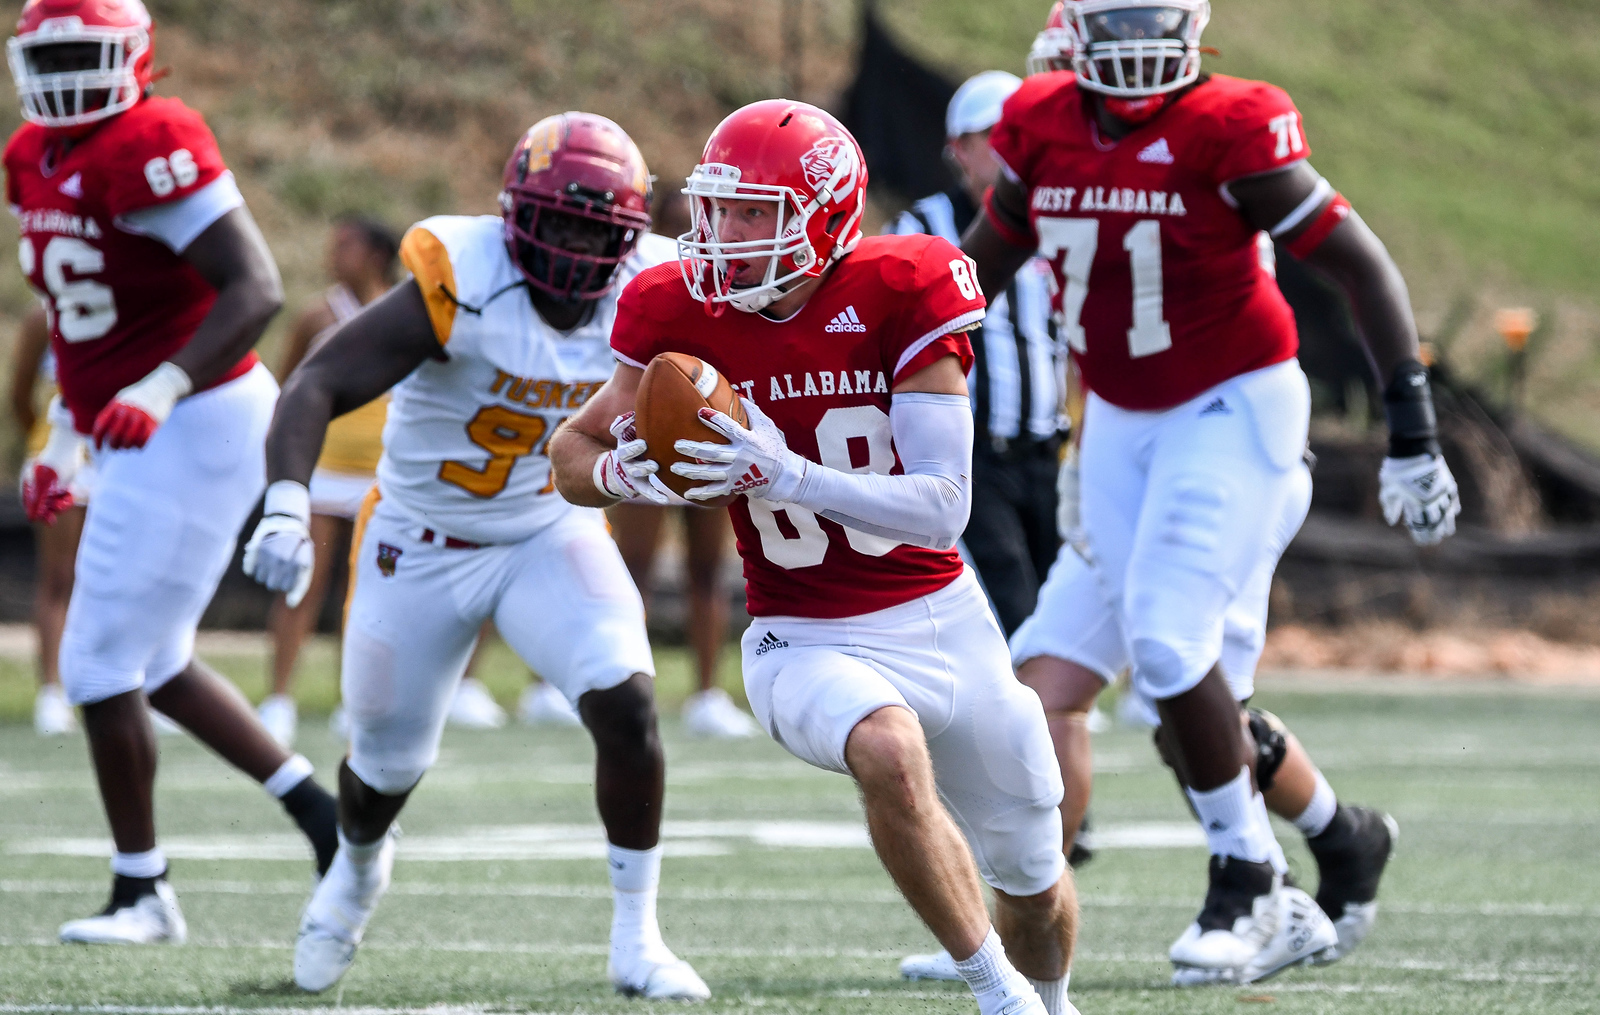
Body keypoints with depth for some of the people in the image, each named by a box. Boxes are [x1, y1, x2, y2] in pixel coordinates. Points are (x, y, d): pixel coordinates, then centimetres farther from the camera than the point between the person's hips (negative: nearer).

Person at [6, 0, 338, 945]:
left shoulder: (150, 148, -19)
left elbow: (256, 290, -25)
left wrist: (161, 390, -35)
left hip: (194, 430, -10)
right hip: (140, 440, 10)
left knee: (104, 664, -5)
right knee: (156, 665, 16)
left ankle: (142, 891, 7)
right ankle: (324, 816, 24)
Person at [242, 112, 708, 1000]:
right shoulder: (462, 288, -30)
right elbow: (317, 386, -35)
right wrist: (286, 509, -49)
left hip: (551, 534, 2)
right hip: (422, 547, -2)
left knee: (626, 705, -22)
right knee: (390, 761, 14)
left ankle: (636, 940, -7)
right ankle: (357, 867, 52)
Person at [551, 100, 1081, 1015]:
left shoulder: (900, 294, -16)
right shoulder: (684, 314, -10)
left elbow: (944, 508, -20)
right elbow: (573, 452, 4)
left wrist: (786, 473, -32)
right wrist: (623, 474, -21)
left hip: (943, 626, 1)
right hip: (808, 645, -1)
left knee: (1036, 888, 13)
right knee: (889, 750, -36)